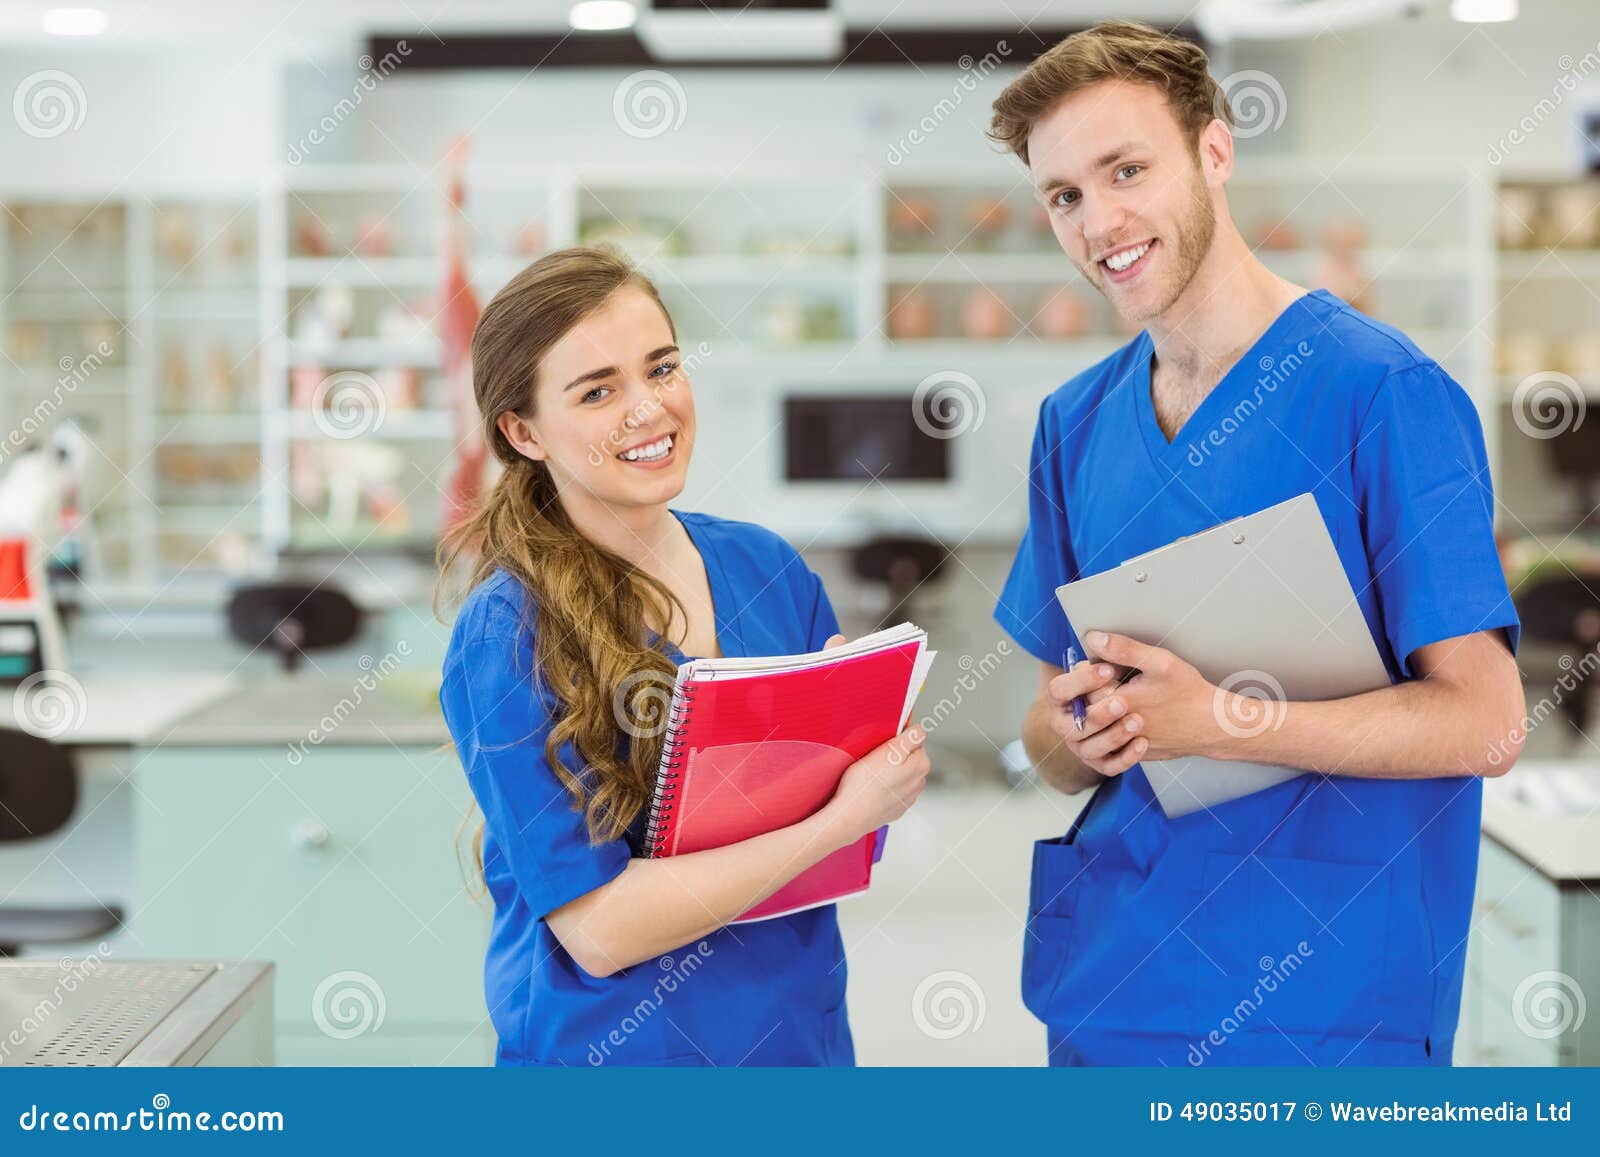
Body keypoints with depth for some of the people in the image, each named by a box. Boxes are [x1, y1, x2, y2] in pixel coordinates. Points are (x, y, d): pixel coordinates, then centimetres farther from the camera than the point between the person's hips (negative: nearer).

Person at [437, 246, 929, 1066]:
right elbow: (597, 928, -21)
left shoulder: (765, 568, -2)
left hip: (804, 1031, 5)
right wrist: (842, 817, -23)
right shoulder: (508, 637, -17)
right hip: (617, 1048, -5)